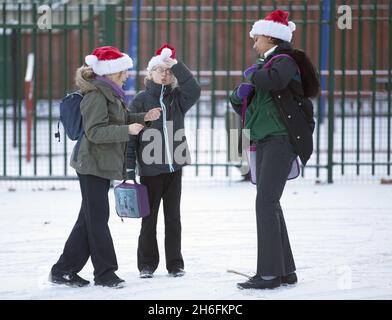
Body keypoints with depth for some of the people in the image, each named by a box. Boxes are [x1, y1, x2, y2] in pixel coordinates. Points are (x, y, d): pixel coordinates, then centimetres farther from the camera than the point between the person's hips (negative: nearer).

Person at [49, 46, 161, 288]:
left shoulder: (111, 93, 14)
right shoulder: (97, 95, -16)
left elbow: (122, 119, 22)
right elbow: (95, 131, -23)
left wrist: (144, 118, 7)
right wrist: (127, 130, -24)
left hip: (103, 166, 10)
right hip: (93, 165, -10)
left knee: (89, 219, 11)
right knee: (97, 219, -2)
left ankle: (64, 270, 16)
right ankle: (105, 273, 4)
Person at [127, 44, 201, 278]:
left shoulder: (177, 98, 6)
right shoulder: (141, 100, -1)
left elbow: (194, 90, -15)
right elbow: (131, 135, -3)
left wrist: (176, 65, -18)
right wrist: (129, 167, -8)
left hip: (174, 167, 2)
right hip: (150, 168, -2)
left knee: (173, 217, 7)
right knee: (150, 217, 5)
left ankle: (175, 263, 14)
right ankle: (147, 264, 13)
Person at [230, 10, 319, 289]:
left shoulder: (286, 61, -8)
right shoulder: (265, 65, 19)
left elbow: (270, 81, -33)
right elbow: (243, 108, 25)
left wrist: (253, 73, -12)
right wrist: (239, 95, 2)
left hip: (282, 140, -10)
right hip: (265, 141, 10)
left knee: (266, 203, -14)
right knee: (270, 205, 10)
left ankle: (270, 274, -15)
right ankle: (286, 271, 16)